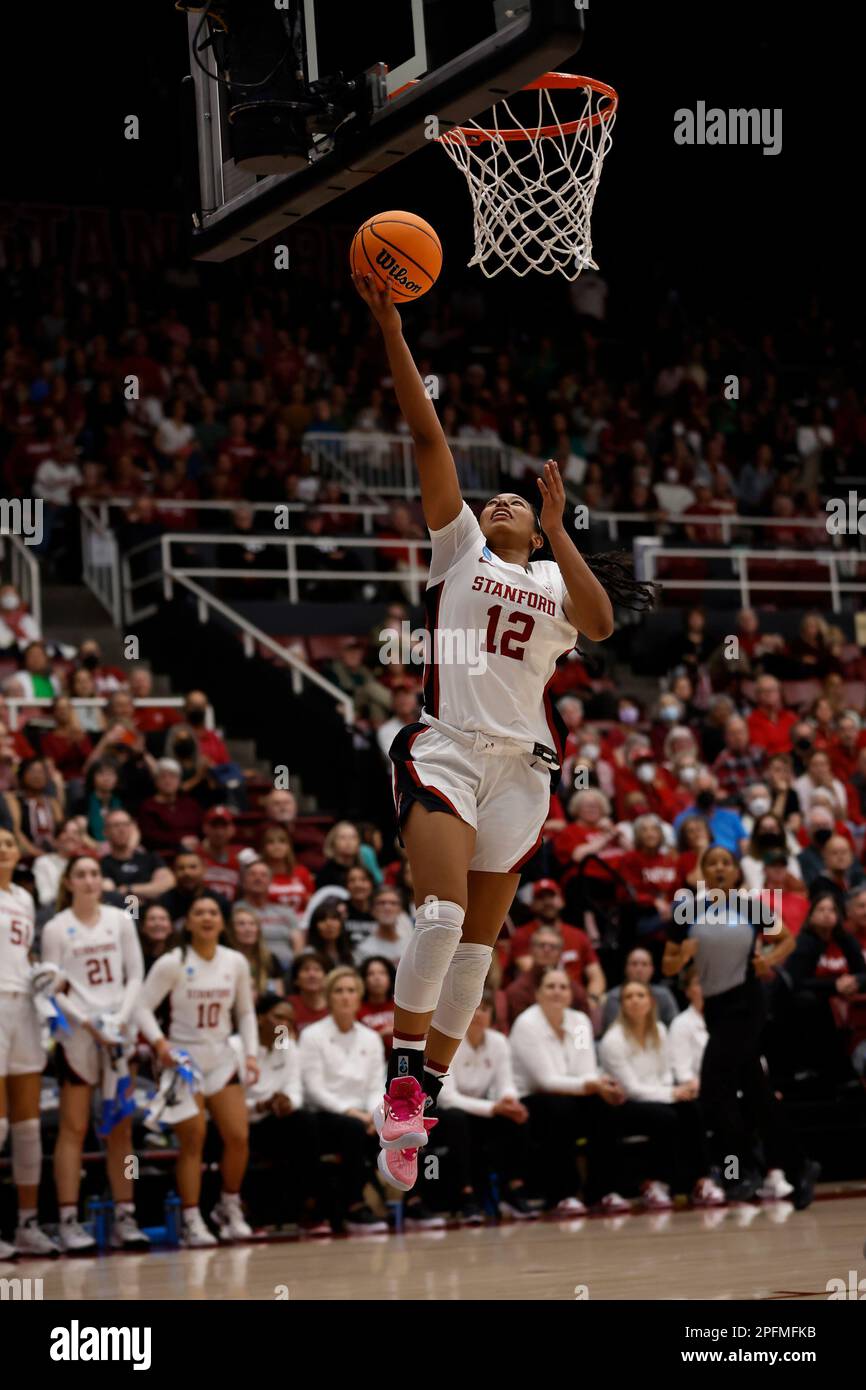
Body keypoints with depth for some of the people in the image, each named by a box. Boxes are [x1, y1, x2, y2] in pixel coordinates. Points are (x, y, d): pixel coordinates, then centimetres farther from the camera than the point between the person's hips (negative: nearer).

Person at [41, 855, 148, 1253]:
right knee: (74, 1128, -4)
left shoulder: (121, 920, 7)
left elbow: (135, 975, 7)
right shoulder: (56, 928, -1)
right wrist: (90, 1023, -13)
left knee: (121, 1128, 3)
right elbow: (54, 988, -3)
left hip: (119, 1032, 3)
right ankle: (68, 1222, -3)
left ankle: (124, 1218, 6)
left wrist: (121, 1018, -7)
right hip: (77, 1035, -3)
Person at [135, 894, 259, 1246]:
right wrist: (159, 1041, -24)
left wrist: (251, 1054, 2)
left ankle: (229, 1208, 18)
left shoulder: (236, 962, 3)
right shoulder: (172, 963, -8)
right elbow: (143, 1006, -9)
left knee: (239, 1137, -3)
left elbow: (245, 1012, 13)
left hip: (222, 1058, 4)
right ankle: (191, 1221, 3)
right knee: (192, 1141, -6)